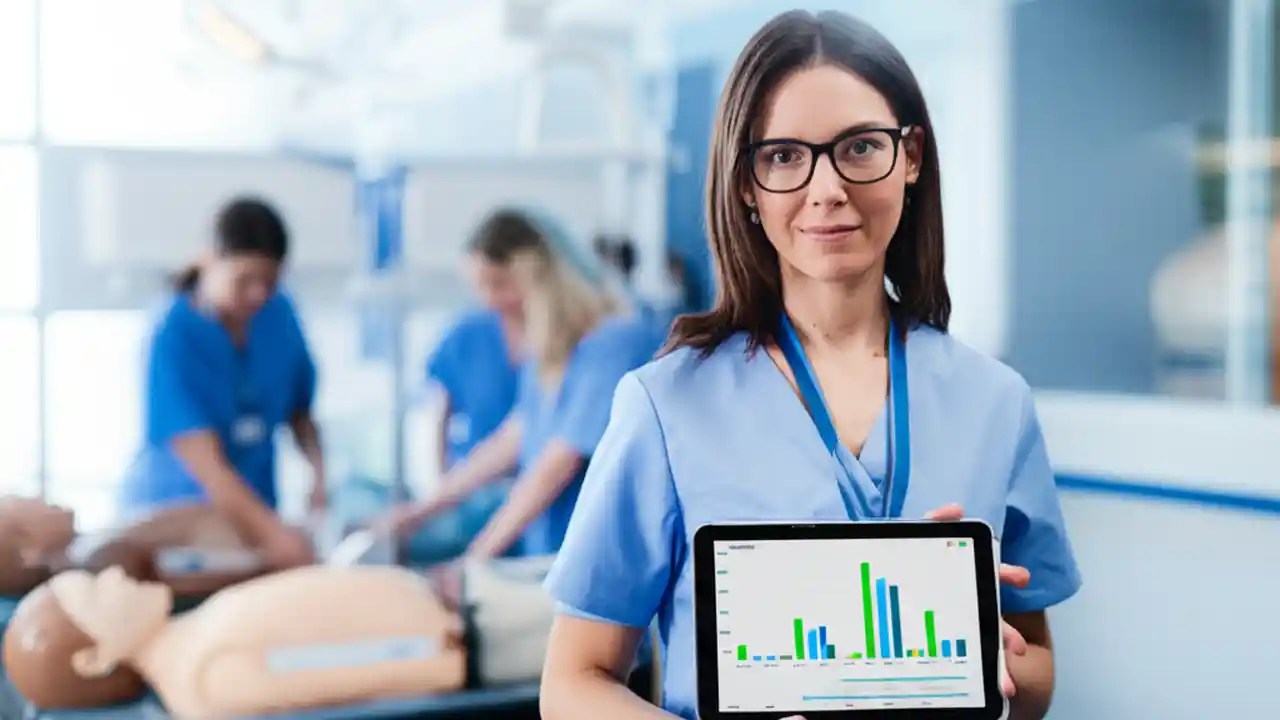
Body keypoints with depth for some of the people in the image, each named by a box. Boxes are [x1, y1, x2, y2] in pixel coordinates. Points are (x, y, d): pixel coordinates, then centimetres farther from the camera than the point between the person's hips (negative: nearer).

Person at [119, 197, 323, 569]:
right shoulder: (174, 336, -18)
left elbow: (300, 411, 8)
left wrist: (318, 473, -11)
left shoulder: (279, 315, -4)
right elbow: (206, 465, -25)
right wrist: (273, 531, -36)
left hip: (252, 510, 4)